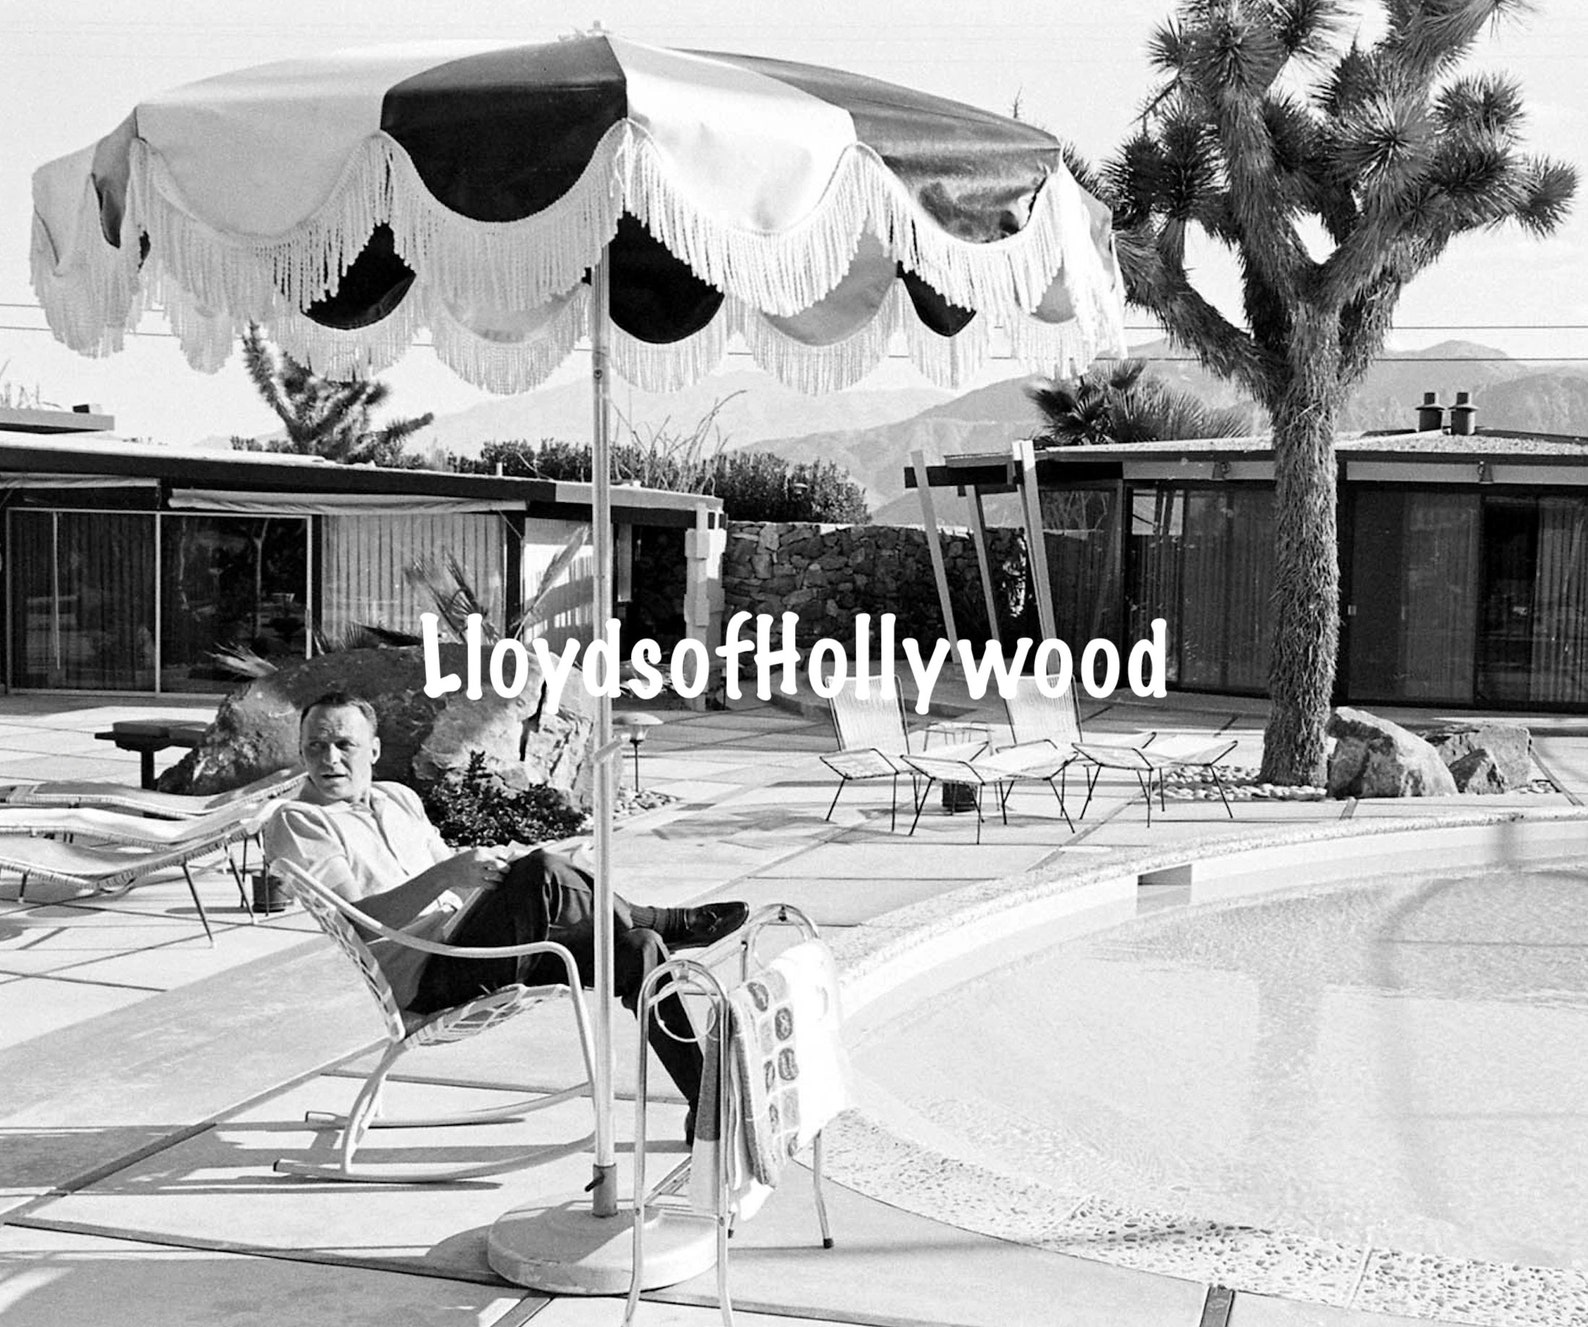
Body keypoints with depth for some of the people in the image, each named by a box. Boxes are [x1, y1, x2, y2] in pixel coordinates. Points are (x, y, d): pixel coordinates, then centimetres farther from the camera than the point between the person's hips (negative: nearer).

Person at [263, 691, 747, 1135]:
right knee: (542, 873, -31)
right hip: (426, 979, -8)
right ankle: (673, 924, -12)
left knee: (637, 949, -13)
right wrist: (445, 874, -26)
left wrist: (501, 864, 3)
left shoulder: (398, 799, 23)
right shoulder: (295, 823, -1)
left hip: (478, 951, 8)